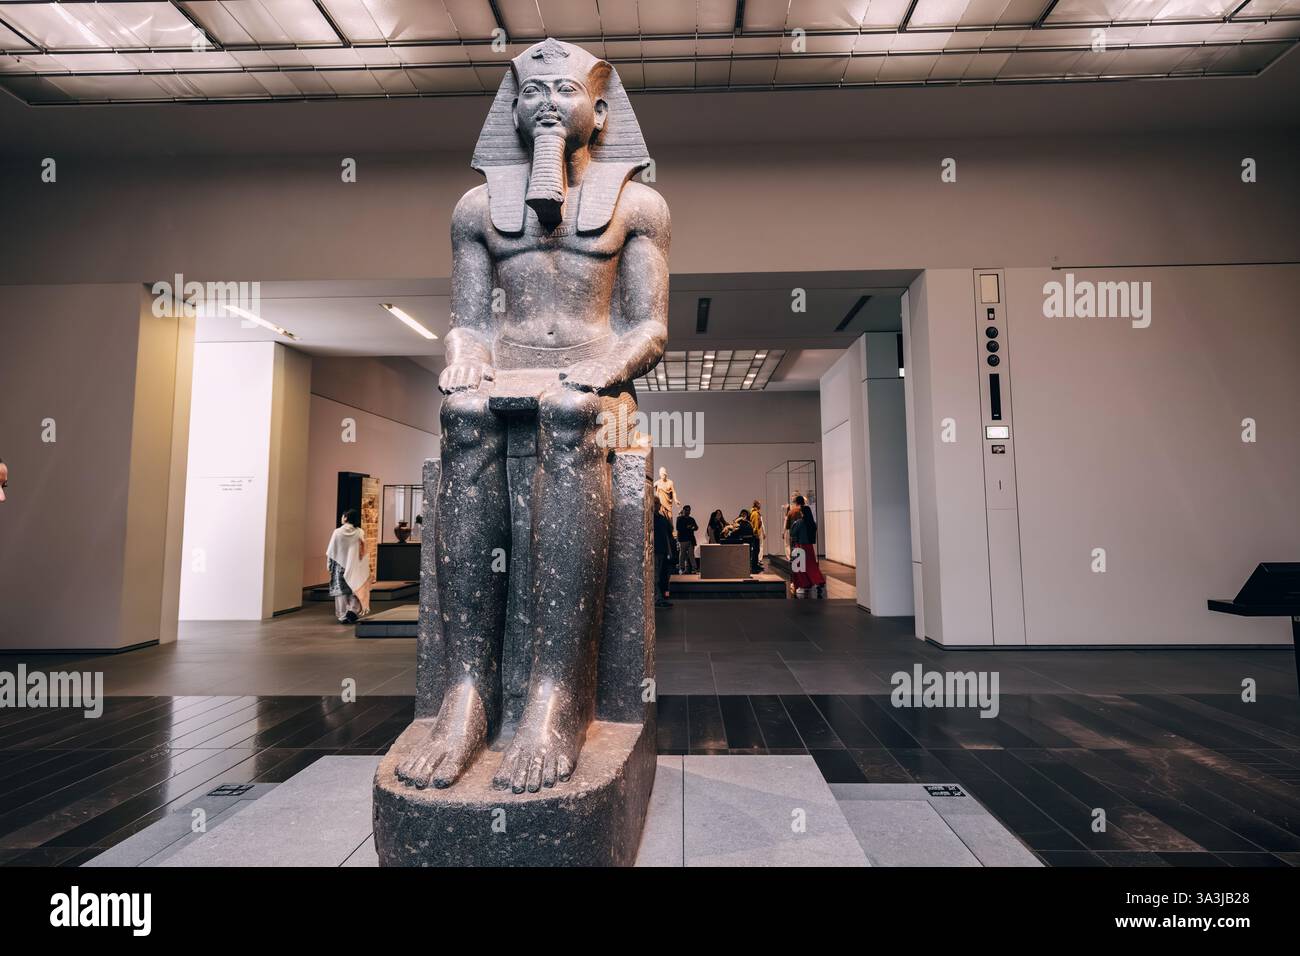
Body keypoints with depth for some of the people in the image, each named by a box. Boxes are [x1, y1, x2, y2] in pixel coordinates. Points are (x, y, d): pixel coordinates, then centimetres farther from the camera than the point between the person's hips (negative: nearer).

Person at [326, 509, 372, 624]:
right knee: (355, 589, 13)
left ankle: (343, 616, 10)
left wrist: (330, 566, 6)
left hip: (340, 565, 0)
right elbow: (363, 552, -5)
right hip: (354, 566, 1)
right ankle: (353, 610, -5)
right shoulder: (360, 533, -7)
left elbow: (331, 552, -4)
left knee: (341, 590, 9)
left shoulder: (337, 532, -8)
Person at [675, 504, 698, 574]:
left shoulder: (691, 519, 18)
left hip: (691, 539, 3)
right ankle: (681, 569, 4)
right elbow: (678, 528, -6)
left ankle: (693, 568, -5)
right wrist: (687, 527, -12)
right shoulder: (679, 518, 4)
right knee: (682, 554, -2)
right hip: (682, 539, -3)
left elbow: (696, 527, 10)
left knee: (691, 554, -3)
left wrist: (693, 528, -11)